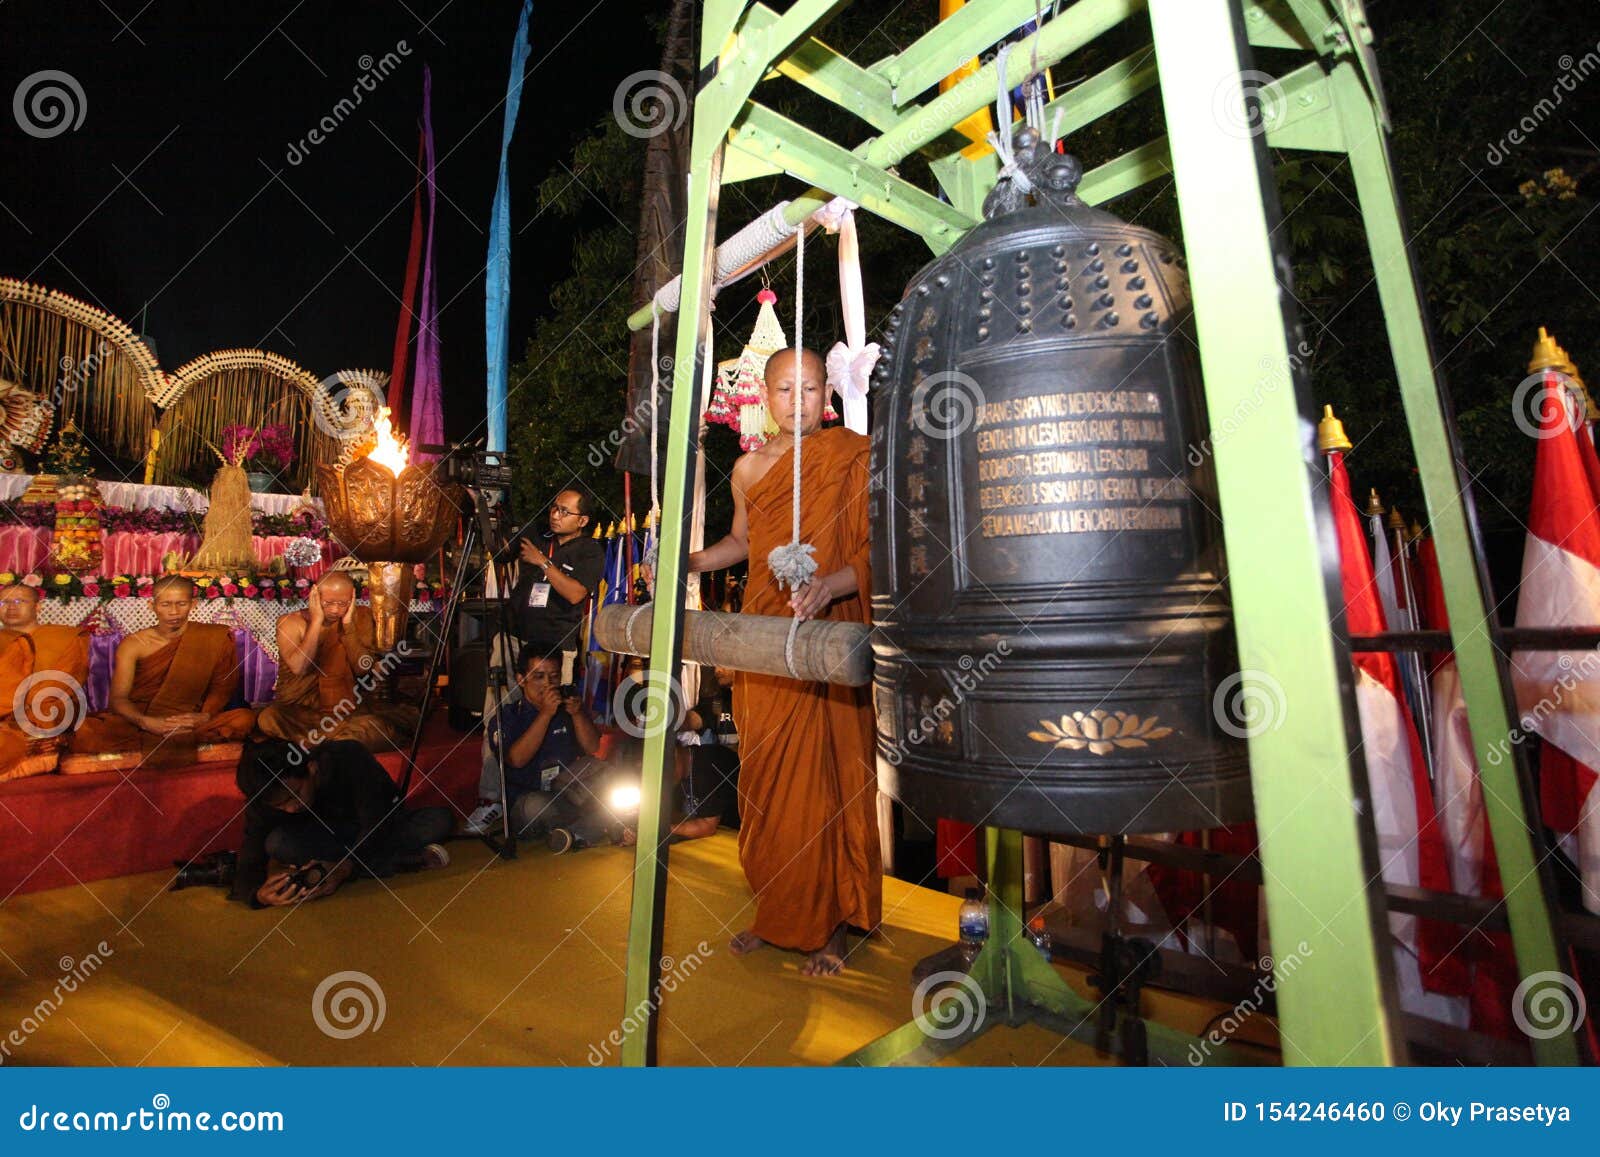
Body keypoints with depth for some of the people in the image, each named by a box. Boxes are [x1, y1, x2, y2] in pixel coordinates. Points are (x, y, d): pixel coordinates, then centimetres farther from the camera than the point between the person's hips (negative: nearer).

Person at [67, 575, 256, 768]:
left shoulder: (213, 638, 2)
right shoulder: (133, 644, 4)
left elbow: (222, 687, 1)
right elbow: (118, 698, -3)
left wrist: (204, 716, -19)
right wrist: (145, 722, -24)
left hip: (192, 722, 0)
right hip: (139, 721, 0)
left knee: (245, 718, -30)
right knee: (84, 731, -29)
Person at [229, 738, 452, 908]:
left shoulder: (348, 758, -32)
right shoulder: (264, 799, -21)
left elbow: (377, 823, -29)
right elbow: (250, 863, -21)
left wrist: (345, 867, -42)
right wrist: (258, 894, -42)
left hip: (383, 825, -4)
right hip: (332, 836, 4)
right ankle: (408, 861, -28)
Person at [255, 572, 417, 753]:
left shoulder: (360, 618, 1)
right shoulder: (291, 622, -3)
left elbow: (363, 668, -9)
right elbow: (299, 668, -21)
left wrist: (348, 624, -14)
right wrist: (316, 621, -19)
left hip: (349, 707, 1)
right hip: (299, 709, -1)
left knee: (408, 716, -23)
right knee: (269, 718, -34)